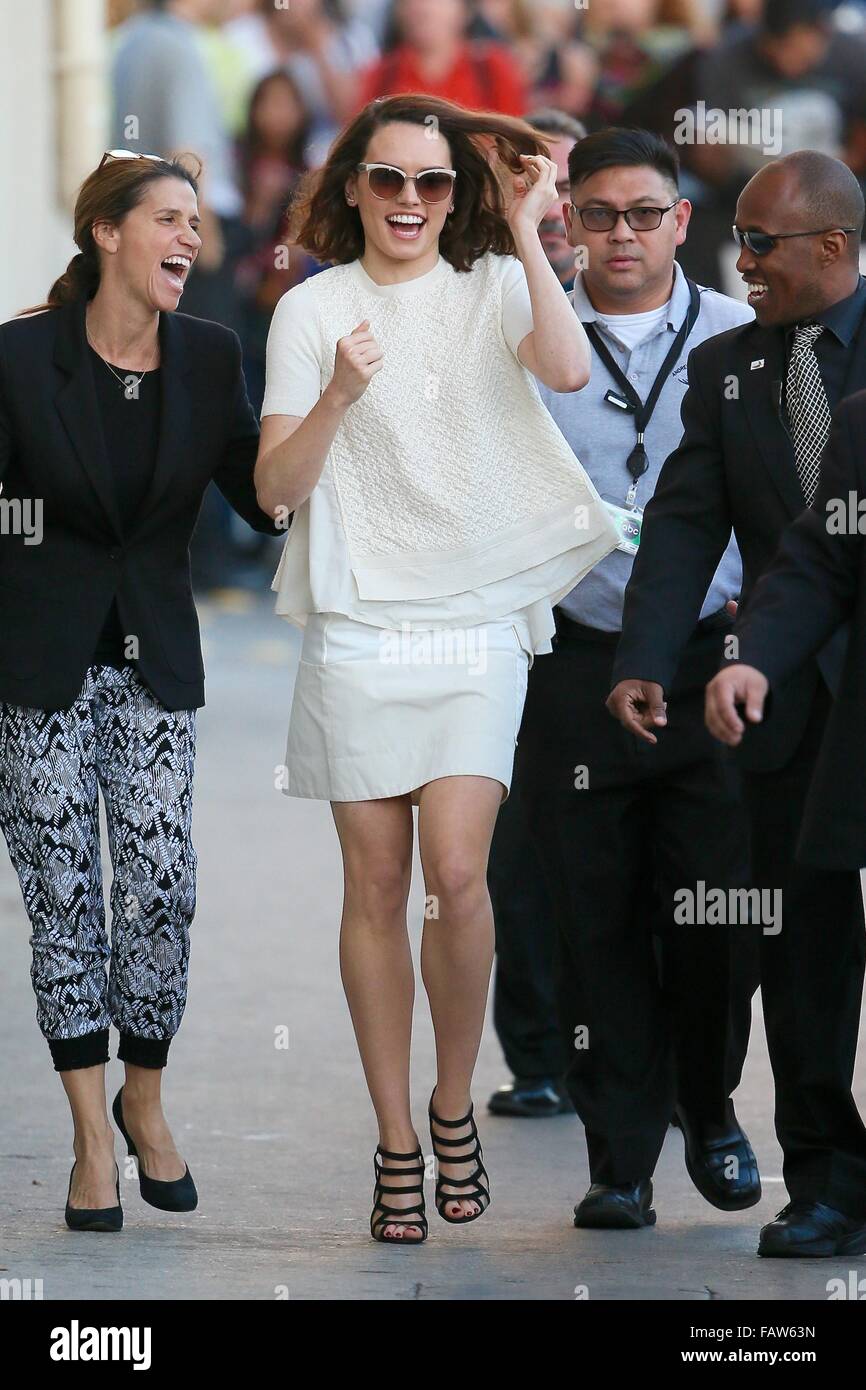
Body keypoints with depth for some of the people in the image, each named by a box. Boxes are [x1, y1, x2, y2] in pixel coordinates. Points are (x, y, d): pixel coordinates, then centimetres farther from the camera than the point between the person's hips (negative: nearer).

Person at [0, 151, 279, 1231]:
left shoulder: (210, 358, 1)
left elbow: (263, 499, -1)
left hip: (154, 656, 2)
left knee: (163, 888, -4)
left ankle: (143, 1101, 17)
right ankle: (92, 1136, 9)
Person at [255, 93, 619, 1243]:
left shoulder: (493, 288, 3)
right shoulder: (313, 309, 4)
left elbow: (569, 370, -18)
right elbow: (275, 488, -1)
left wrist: (526, 232, -18)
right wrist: (339, 395, -17)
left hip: (475, 621, -1)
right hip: (357, 623, 1)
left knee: (457, 874, -13)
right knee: (376, 886, 2)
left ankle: (454, 1107, 8)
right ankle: (396, 1144, 10)